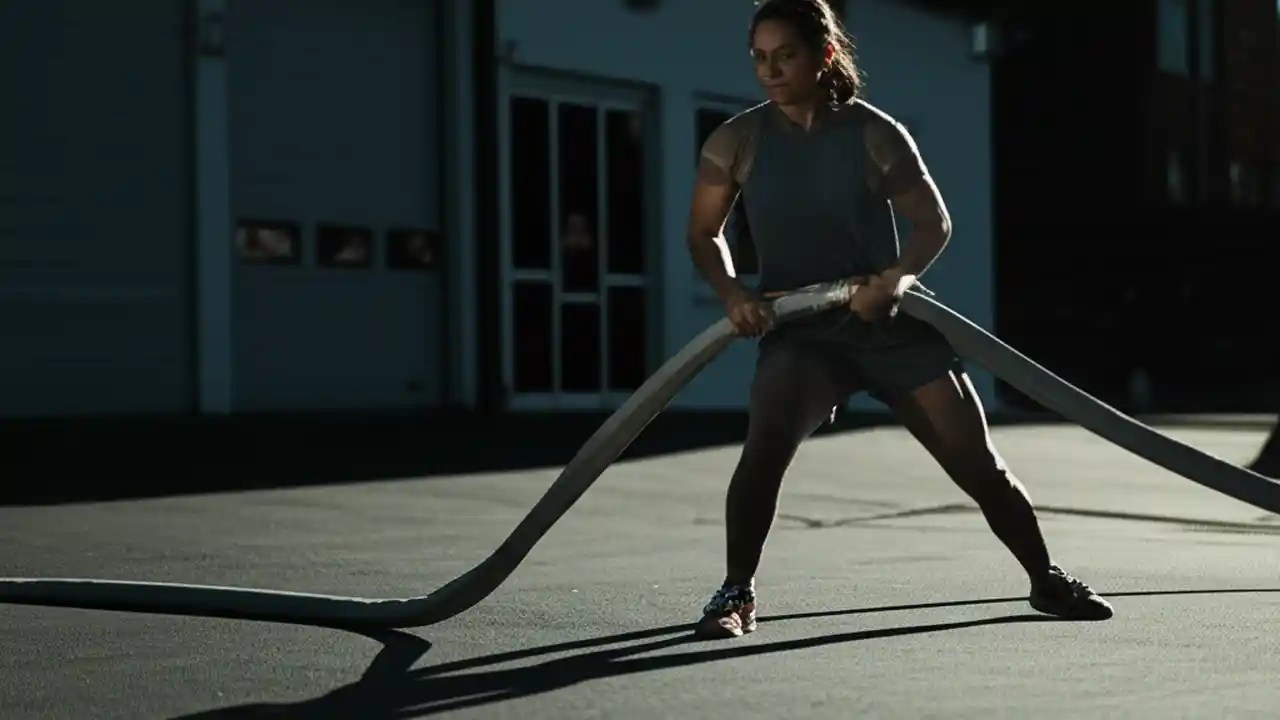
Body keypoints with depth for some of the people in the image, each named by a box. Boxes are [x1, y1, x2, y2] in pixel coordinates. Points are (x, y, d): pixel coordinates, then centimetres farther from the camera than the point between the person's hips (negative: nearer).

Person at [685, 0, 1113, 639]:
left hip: (893, 324, 1)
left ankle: (1045, 579, 23)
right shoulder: (736, 143, -2)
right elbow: (704, 234, 8)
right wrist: (731, 291, -12)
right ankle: (736, 593, -12)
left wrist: (898, 278, -21)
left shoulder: (875, 133, -6)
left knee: (976, 460, 2)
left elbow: (933, 222, -1)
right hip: (798, 332, 0)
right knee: (765, 443, -29)